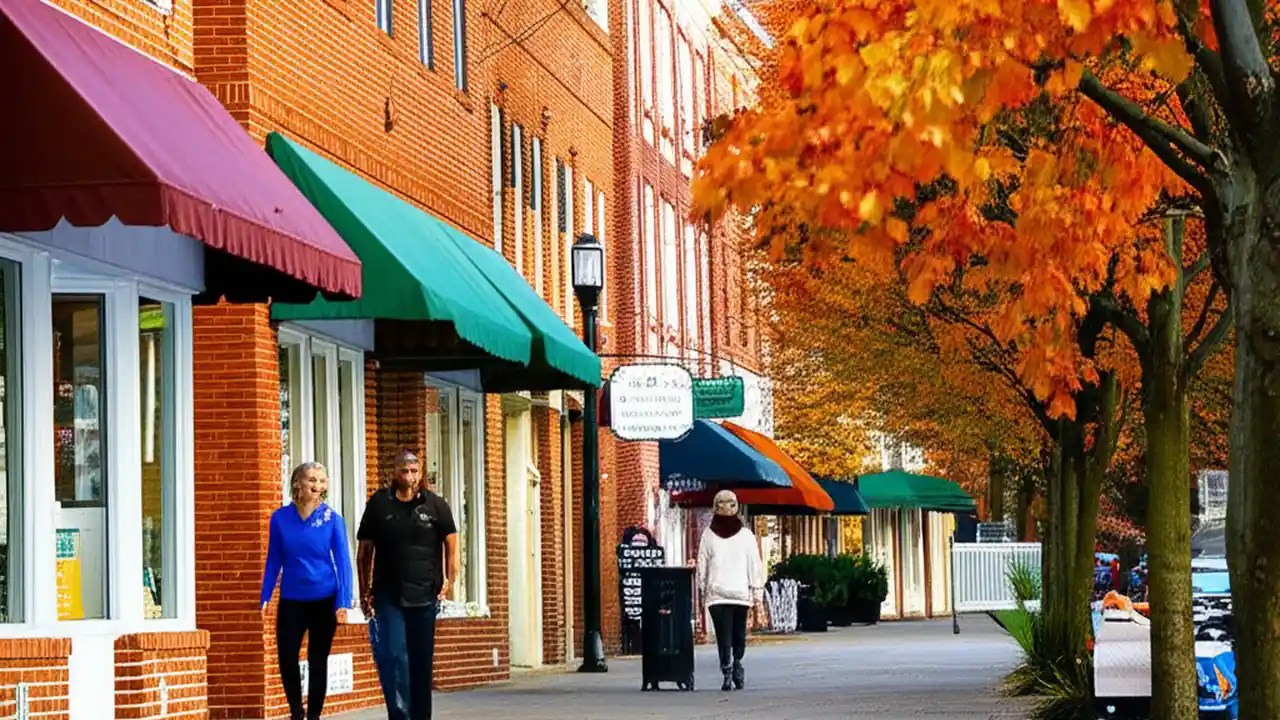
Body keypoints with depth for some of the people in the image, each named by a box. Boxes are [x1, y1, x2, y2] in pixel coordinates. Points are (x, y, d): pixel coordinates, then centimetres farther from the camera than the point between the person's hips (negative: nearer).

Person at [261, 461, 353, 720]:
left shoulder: (332, 519, -6)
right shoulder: (280, 518, -3)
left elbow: (343, 563, -5)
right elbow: (274, 560, 4)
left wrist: (343, 603, -12)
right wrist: (265, 597, 1)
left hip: (324, 601, -1)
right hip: (291, 601, 1)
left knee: (318, 661, 7)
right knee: (286, 658, -3)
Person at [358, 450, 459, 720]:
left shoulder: (435, 505, 4)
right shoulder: (379, 504, 3)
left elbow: (451, 544, 7)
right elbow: (365, 550, 6)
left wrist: (449, 582, -3)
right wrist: (365, 591, 3)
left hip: (425, 595, 1)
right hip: (388, 595, -1)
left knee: (422, 660, 7)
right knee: (392, 656, -13)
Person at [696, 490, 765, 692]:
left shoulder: (708, 534, 0)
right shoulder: (745, 534, 0)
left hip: (716, 592, 0)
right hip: (741, 592, 0)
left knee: (723, 636, 2)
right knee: (739, 634, 7)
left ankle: (728, 673, 2)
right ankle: (737, 665, -3)